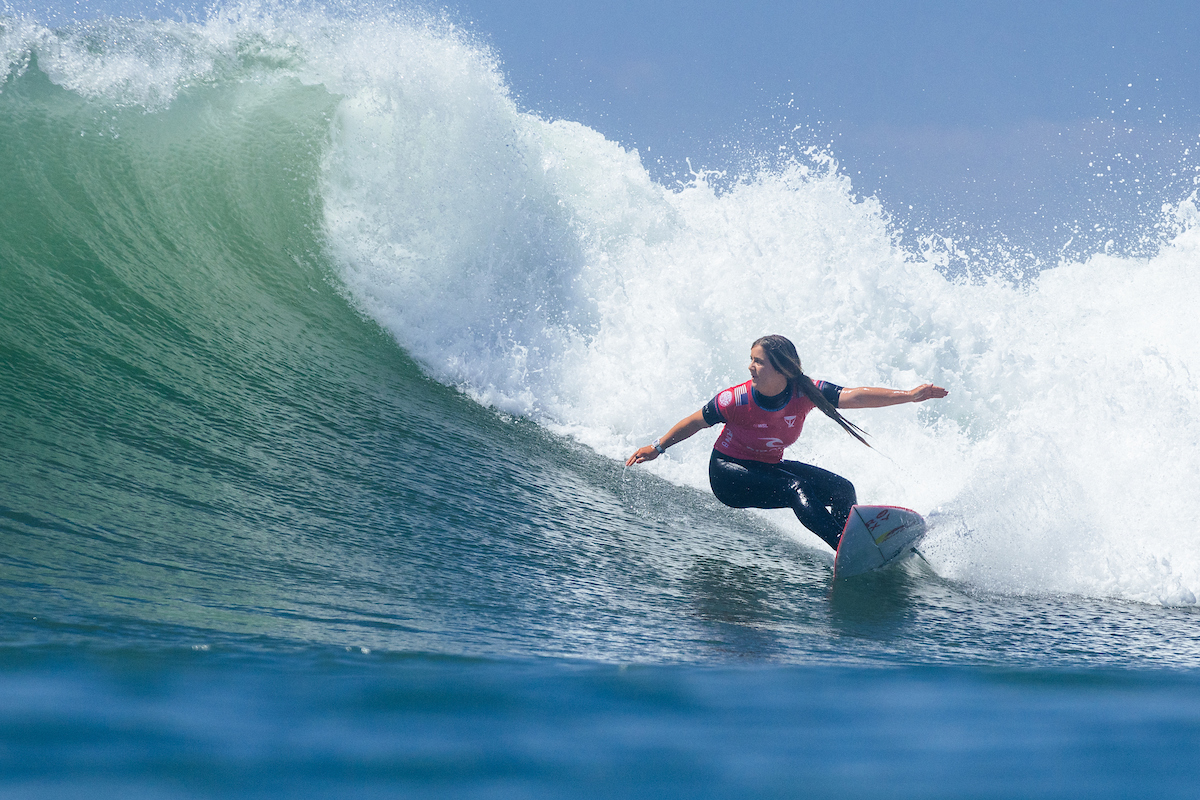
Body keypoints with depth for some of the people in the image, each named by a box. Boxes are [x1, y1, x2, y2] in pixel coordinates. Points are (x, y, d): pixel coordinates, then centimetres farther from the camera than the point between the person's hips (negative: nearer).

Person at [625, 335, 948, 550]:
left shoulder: (806, 393, -17)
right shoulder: (736, 400, -23)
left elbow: (857, 397, -24)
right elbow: (696, 422, -7)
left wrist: (908, 395, -32)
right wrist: (658, 448, 0)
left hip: (769, 467, 6)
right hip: (728, 473, -6)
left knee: (841, 490, -7)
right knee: (795, 488, -30)